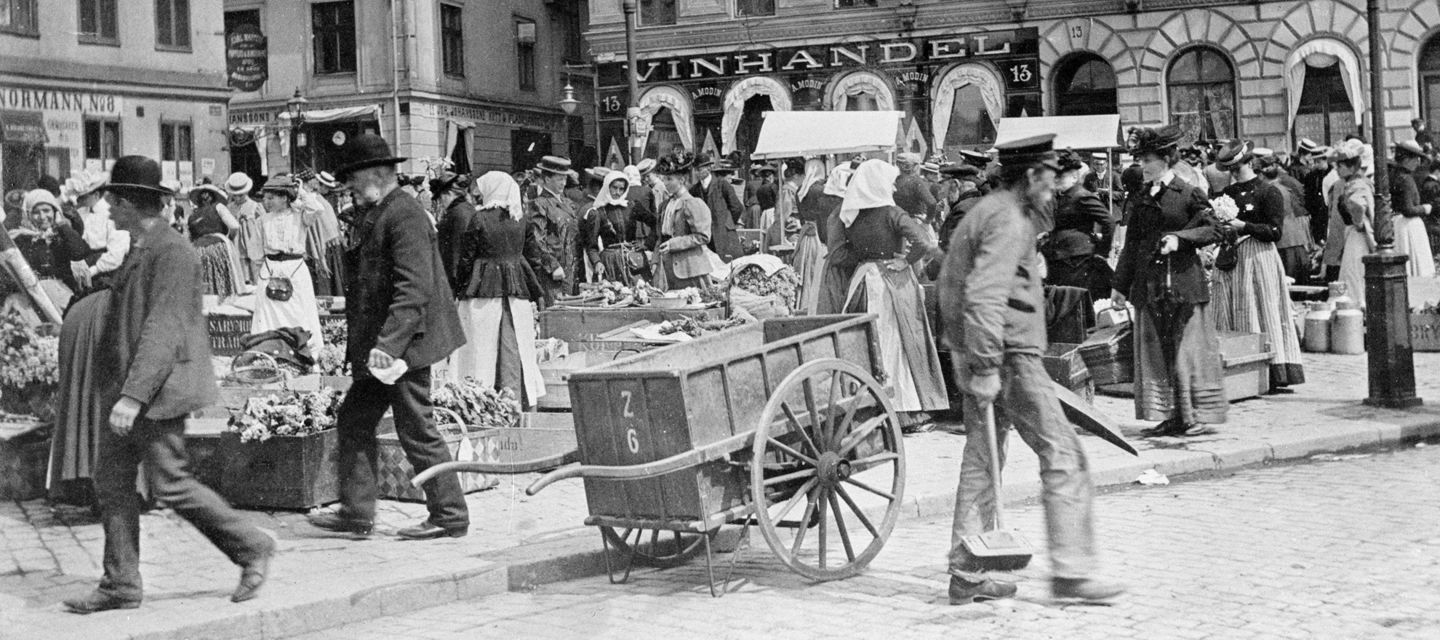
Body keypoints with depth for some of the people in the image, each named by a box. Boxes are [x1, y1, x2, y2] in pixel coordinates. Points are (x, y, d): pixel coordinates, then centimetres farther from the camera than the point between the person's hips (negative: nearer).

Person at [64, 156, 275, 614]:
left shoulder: (171, 251, -17)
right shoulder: (140, 250, 14)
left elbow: (163, 330, -22)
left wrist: (134, 394, -26)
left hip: (159, 391, -10)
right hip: (129, 391, 10)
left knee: (170, 484, -5)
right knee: (111, 480, 7)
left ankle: (251, 549, 9)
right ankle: (121, 585, 12)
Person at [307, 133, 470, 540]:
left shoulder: (403, 215, -16)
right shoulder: (373, 216, 16)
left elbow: (414, 288, -24)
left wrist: (388, 343, -28)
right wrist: (363, 342, 19)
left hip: (404, 343, -10)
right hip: (378, 343, 11)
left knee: (417, 431, -3)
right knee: (354, 420, 12)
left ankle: (450, 516, 7)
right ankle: (356, 513, 19)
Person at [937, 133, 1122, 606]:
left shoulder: (984, 212, 18)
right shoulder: (1008, 220, -14)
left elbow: (950, 283, 25)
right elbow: (983, 297, -25)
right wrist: (986, 368, -26)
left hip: (983, 356, 10)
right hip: (1010, 355, -10)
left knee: (981, 460, 12)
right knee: (1063, 457, -4)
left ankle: (966, 575, 15)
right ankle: (1070, 571, -2)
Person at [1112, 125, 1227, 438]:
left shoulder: (1189, 194, -2)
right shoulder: (1141, 198, 12)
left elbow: (1213, 230, -3)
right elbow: (1131, 244, 15)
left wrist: (1179, 237, -17)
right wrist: (1121, 285, 12)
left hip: (1183, 282, -5)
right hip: (1149, 286, 5)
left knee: (1188, 350, -3)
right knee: (1154, 351, 4)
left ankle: (1199, 415, 4)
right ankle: (1169, 416, 11)